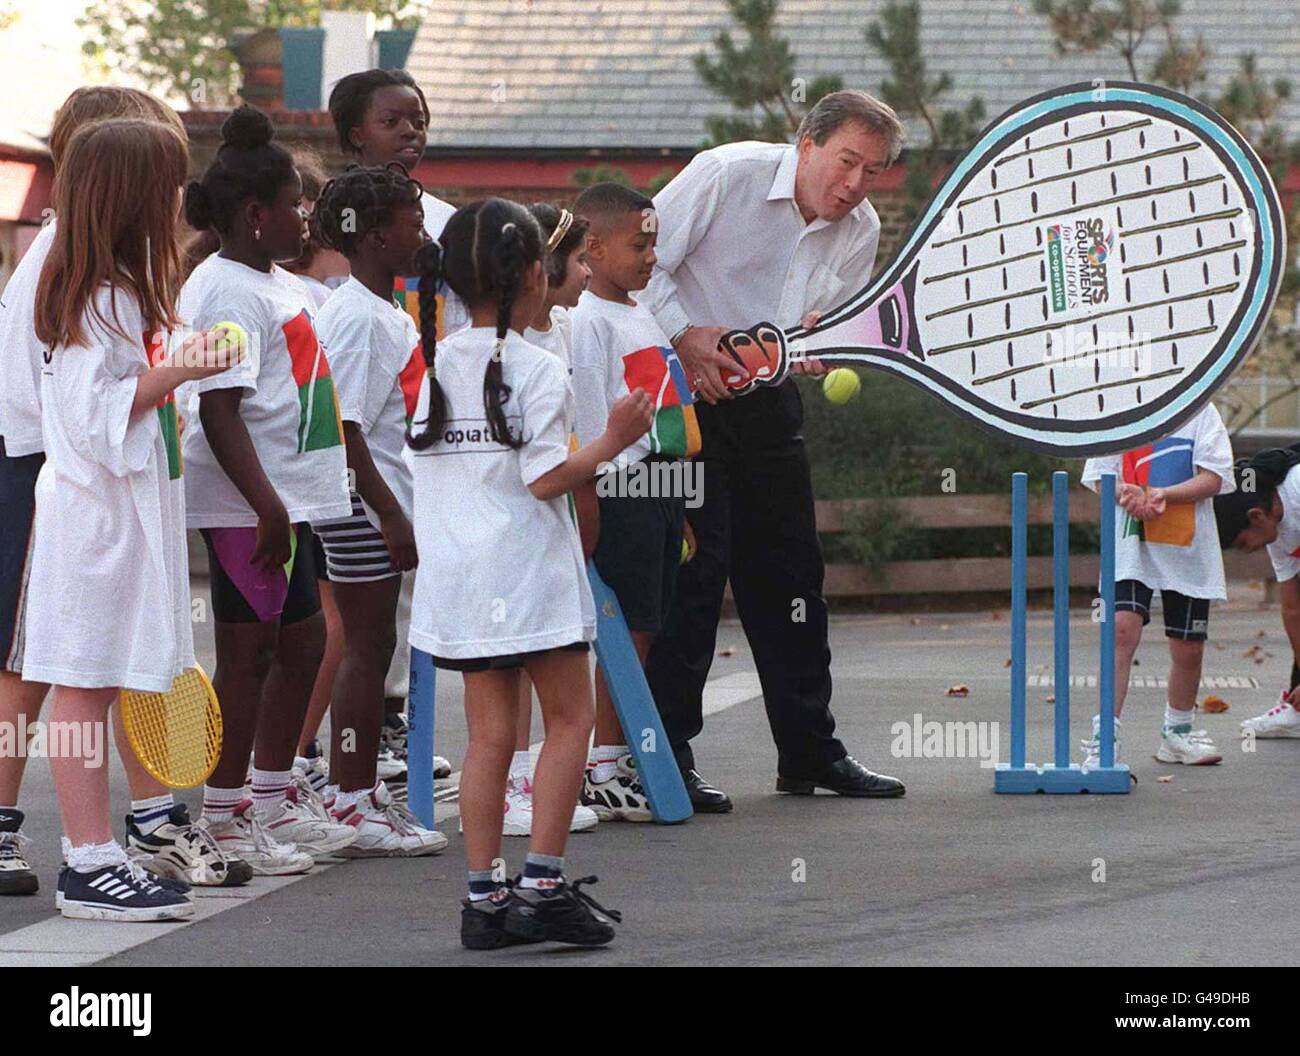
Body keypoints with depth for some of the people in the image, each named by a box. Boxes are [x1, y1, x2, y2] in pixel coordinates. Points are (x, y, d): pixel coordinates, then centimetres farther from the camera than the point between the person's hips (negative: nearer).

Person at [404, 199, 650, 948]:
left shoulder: (437, 365, 7)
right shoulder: (539, 370, -11)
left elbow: (425, 465, 11)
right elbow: (546, 479, -16)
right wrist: (614, 441, -6)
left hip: (457, 576, 6)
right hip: (529, 571, -6)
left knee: (490, 732, 9)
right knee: (569, 718, 5)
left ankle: (485, 895, 8)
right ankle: (544, 885, -2)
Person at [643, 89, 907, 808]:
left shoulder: (860, 232, 2)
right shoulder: (726, 175, -16)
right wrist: (686, 335, -25)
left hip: (766, 403, 6)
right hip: (684, 392, -6)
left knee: (790, 572, 9)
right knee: (695, 567, -12)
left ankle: (810, 753, 19)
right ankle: (664, 757, -5)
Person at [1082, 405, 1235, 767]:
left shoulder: (1200, 411, 0)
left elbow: (1214, 479, -6)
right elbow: (1100, 477, 4)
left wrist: (1162, 494, -21)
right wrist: (1126, 493, -19)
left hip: (1188, 546, 1)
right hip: (1130, 543, -1)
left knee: (1188, 647, 9)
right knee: (1122, 628, -19)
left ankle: (1177, 732, 33)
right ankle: (1105, 736, -17)